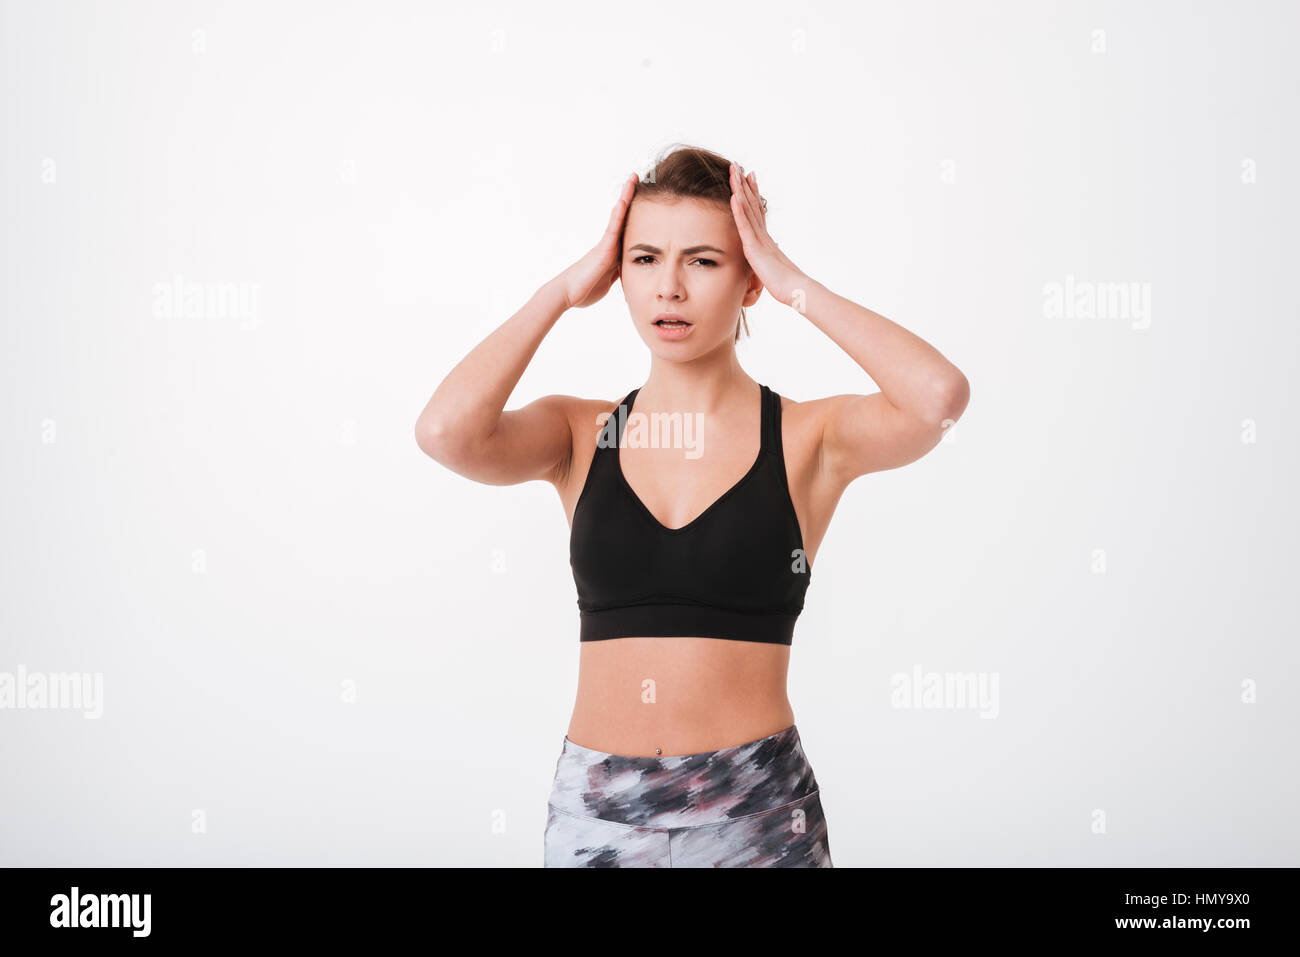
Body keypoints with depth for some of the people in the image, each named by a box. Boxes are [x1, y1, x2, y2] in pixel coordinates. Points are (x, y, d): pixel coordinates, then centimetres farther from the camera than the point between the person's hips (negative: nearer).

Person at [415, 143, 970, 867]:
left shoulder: (807, 437, -2)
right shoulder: (581, 434, 3)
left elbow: (941, 395, -22)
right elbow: (445, 430, -16)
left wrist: (795, 285, -11)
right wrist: (568, 289, -7)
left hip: (756, 811, -2)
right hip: (595, 811, 2)